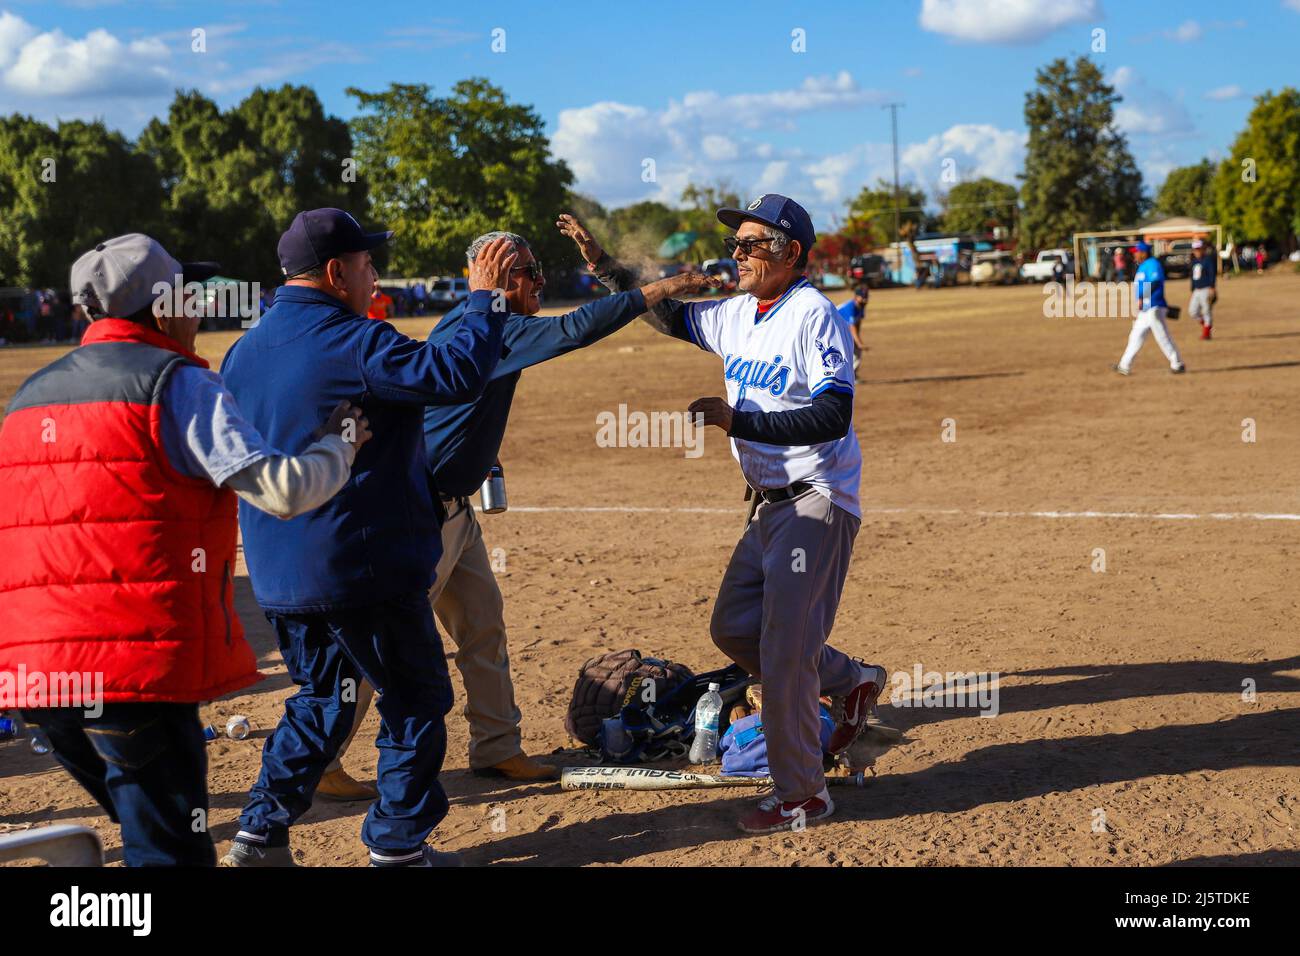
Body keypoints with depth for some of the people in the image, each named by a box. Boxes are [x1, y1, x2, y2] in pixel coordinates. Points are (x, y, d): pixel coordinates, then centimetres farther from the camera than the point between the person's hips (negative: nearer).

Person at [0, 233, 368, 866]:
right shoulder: (178, 382, -4)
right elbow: (282, 489, -10)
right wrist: (340, 440, 6)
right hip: (137, 658, -7)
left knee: (146, 825, 22)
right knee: (169, 847, -4)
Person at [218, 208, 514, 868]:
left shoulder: (244, 352, 10)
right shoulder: (354, 344, -16)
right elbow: (456, 375, -25)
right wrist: (483, 299, -13)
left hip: (277, 576, 8)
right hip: (360, 566, -8)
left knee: (322, 696, 22)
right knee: (415, 697, 7)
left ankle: (261, 835, 17)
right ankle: (397, 846, 11)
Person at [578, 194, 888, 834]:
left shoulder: (813, 314, -16)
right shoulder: (737, 316, 9)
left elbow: (833, 418, -23)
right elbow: (672, 318, 24)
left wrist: (737, 421, -25)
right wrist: (607, 270, 12)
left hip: (817, 504, -9)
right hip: (771, 507, 9)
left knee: (784, 649, -6)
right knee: (733, 629, 15)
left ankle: (801, 795, 7)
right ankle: (850, 682, 30)